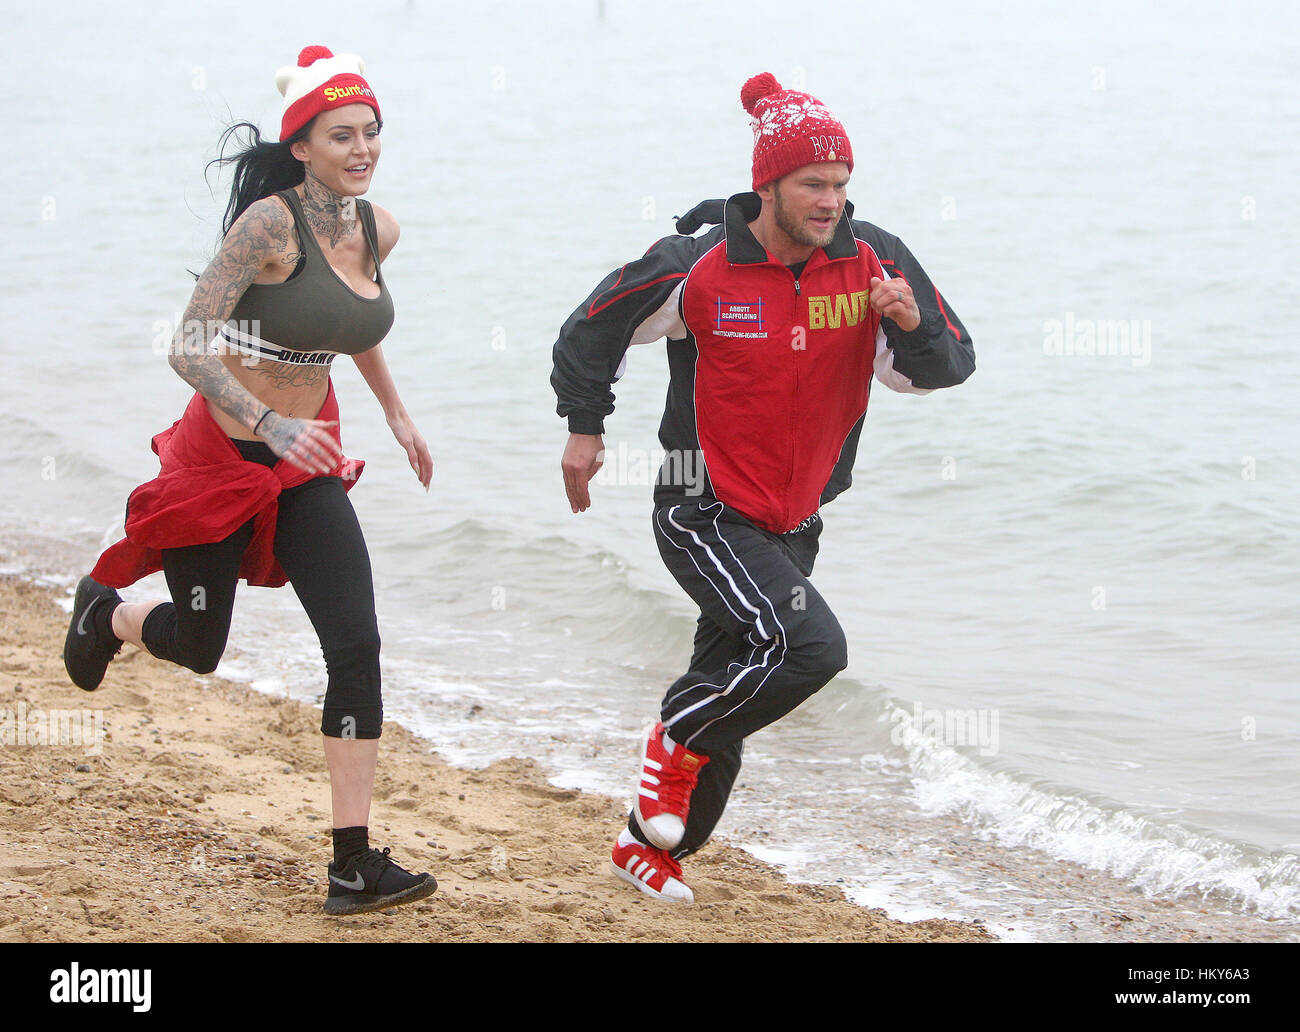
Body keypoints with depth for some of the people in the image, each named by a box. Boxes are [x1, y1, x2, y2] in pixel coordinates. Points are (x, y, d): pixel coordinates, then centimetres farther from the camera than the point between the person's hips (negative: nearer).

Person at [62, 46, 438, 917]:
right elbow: (189, 348, -25)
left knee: (357, 647, -9)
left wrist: (397, 413, 23)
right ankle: (106, 613, 49)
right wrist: (271, 426, -37)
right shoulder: (269, 224, -22)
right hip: (221, 455, -5)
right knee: (198, 647, 12)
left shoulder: (378, 229, 0)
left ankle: (355, 867, -7)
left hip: (307, 465, 5)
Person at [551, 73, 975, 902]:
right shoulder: (697, 267, -15)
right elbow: (593, 330, 0)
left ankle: (650, 846, 33)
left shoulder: (875, 262, -6)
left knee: (731, 688, 14)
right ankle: (676, 742, -3)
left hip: (793, 524, 5)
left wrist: (913, 325, -23)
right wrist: (585, 427, 5)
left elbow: (948, 366, -3)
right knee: (810, 644, -25)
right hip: (704, 513, -5)